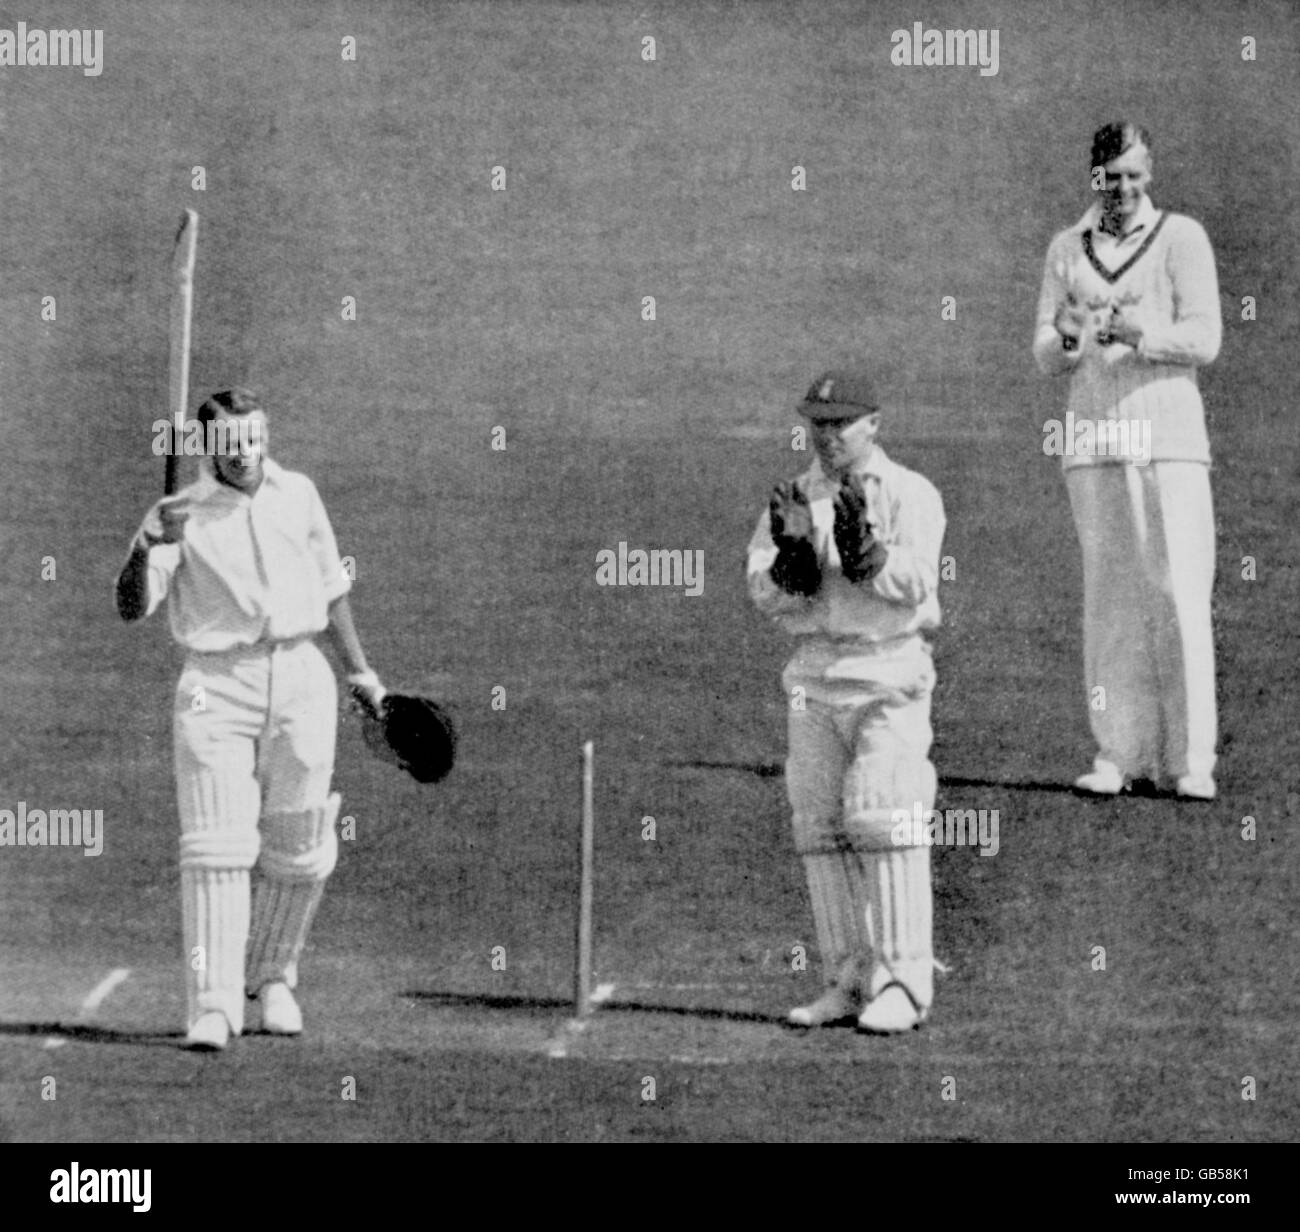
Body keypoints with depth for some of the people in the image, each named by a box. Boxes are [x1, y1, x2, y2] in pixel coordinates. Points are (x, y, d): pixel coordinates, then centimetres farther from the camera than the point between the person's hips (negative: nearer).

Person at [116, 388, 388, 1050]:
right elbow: (131, 609, -12)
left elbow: (330, 586, 22)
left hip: (299, 679, 3)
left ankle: (272, 974, 29)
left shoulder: (298, 495, 11)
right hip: (216, 686, -3)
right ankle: (213, 1006, -13)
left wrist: (359, 669, 24)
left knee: (302, 854, 6)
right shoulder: (179, 515, -1)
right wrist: (146, 547, -30)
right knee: (217, 847, -12)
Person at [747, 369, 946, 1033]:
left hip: (888, 672, -5)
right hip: (813, 674, 5)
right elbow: (766, 594, 2)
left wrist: (861, 544, -27)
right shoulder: (793, 500, 11)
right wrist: (794, 549, -17)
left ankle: (902, 984, -9)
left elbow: (913, 585, -13)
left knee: (881, 822, -12)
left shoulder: (910, 495, -1)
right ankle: (847, 983, 10)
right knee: (818, 827, 4)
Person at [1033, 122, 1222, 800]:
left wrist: (1138, 333, -21)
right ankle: (1118, 753, 7)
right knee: (1109, 595, 3)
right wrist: (1067, 338, -11)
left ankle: (1191, 760, -5)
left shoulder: (1181, 237, 2)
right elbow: (1043, 354, 12)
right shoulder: (1067, 249, 14)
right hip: (1092, 439, 3)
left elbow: (1205, 339, -5)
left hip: (1168, 437, -3)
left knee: (1179, 592, -7)